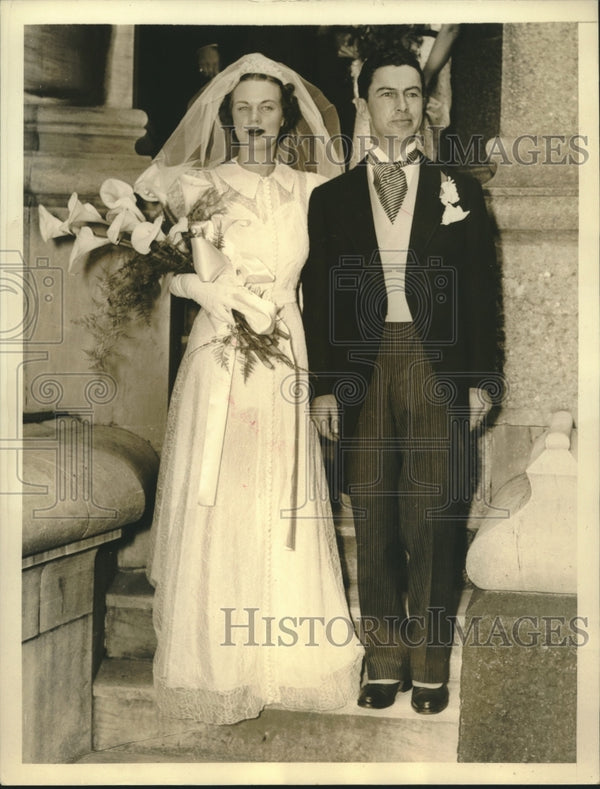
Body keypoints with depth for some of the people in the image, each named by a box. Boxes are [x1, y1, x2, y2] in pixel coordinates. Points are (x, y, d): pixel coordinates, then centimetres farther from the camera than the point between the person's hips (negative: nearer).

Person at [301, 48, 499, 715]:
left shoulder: (458, 193, 10)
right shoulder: (331, 198, 11)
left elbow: (481, 293, 8)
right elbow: (317, 299, 8)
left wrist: (480, 378, 1)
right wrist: (323, 386, 2)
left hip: (438, 372, -1)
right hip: (361, 373, 1)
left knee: (432, 527, 0)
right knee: (373, 526, 6)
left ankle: (430, 667, 13)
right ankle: (384, 664, 18)